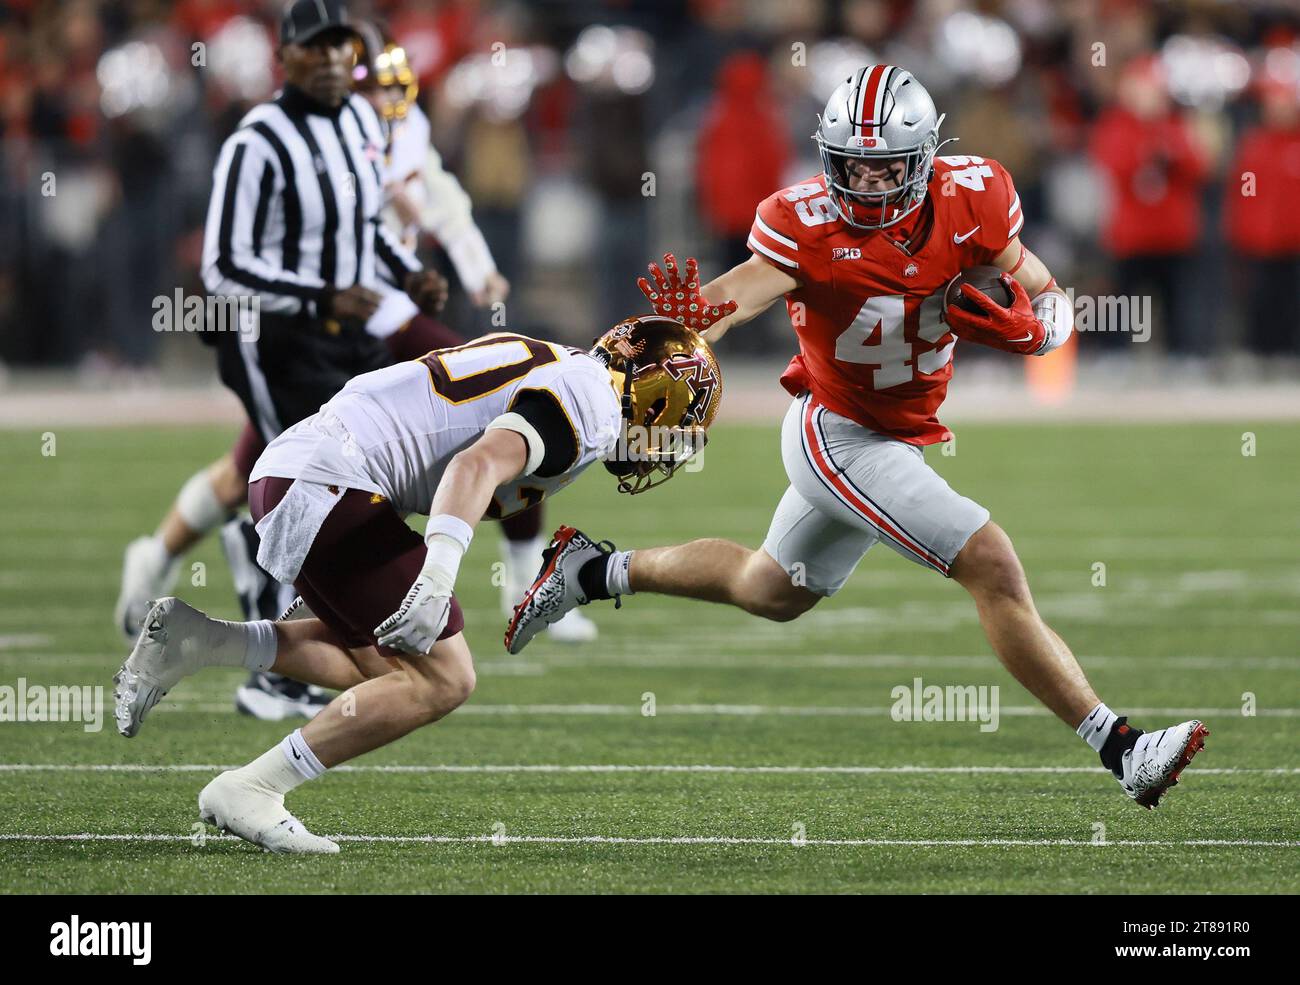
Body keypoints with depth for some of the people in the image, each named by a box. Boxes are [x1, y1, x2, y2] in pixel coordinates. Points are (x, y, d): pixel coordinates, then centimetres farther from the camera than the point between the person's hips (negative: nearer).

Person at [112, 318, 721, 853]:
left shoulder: (550, 370, 23)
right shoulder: (592, 401, -7)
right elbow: (480, 464, -23)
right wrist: (438, 577, -35)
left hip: (286, 469, 10)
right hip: (328, 487, -10)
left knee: (389, 667, 17)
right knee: (441, 681, -7)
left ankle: (195, 640, 9)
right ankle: (248, 791, -7)